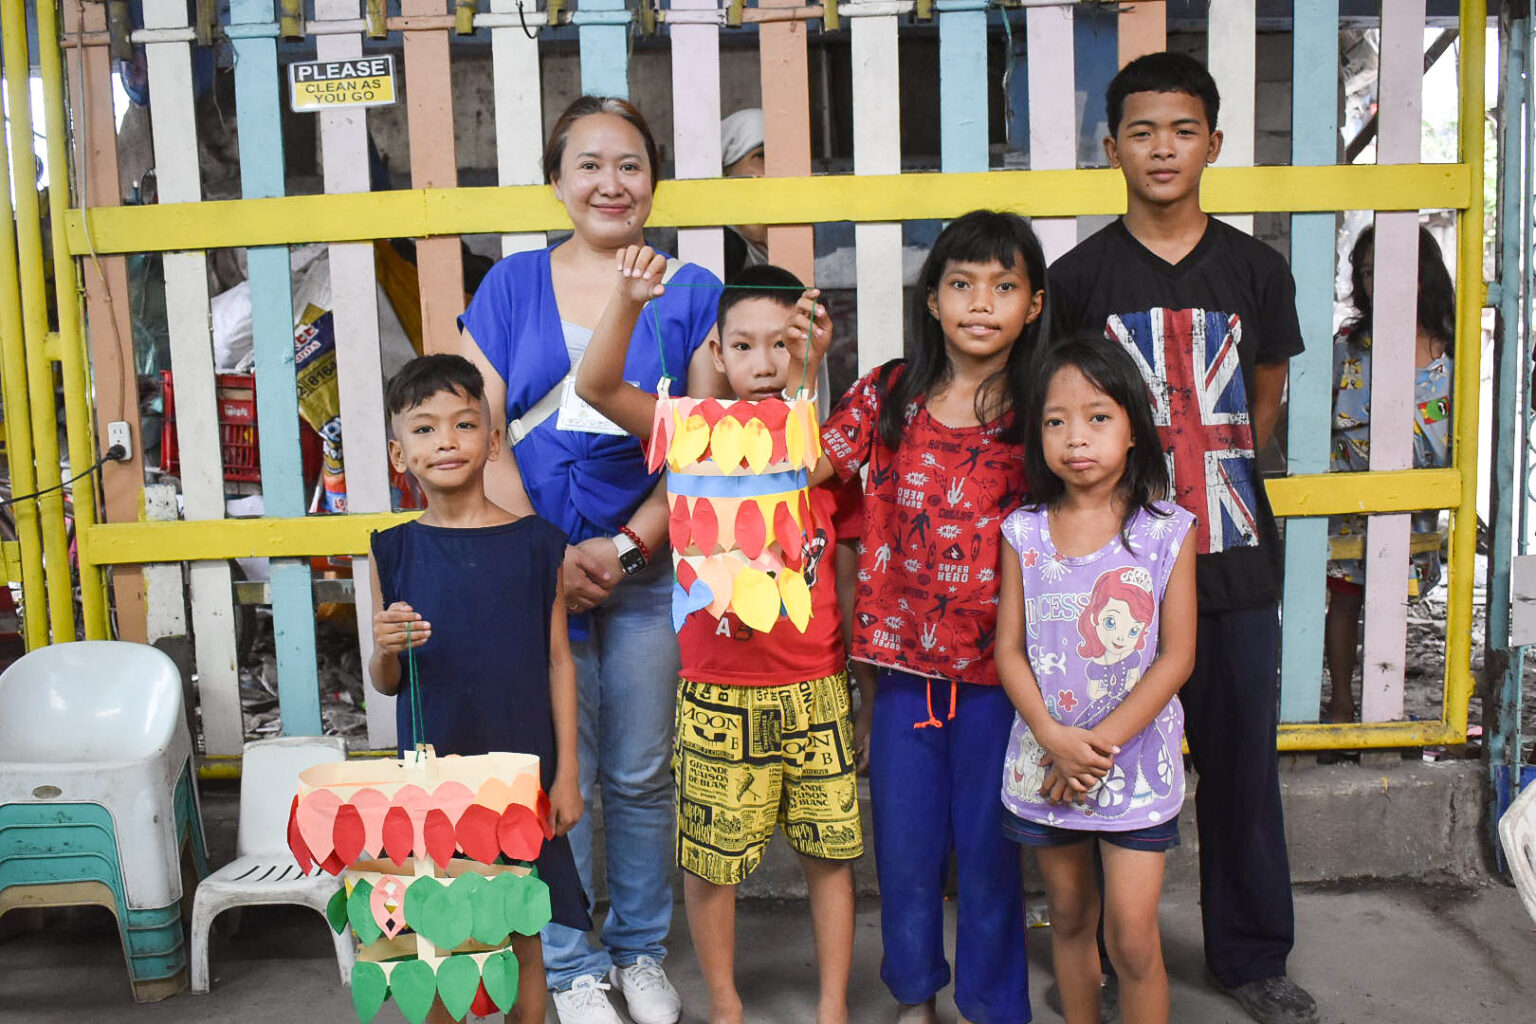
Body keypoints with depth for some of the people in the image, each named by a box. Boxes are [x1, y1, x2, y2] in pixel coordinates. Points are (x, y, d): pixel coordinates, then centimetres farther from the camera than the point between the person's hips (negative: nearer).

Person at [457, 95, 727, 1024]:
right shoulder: (511, 285, 5)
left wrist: (626, 546, -11)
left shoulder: (693, 293, 4)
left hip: (649, 565, 0)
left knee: (642, 774, 10)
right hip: (534, 564, 0)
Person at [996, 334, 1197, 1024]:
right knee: (1069, 918, 16)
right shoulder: (1023, 533, -1)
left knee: (1132, 938, -2)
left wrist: (1101, 742, -14)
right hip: (1043, 759, 3)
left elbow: (1177, 656, -8)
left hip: (1137, 763, -2)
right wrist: (1056, 738, -15)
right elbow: (1009, 650, -1)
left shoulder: (1166, 532, -7)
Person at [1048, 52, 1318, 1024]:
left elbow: (1263, 406, 15)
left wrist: (1202, 474, 8)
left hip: (1232, 555, 2)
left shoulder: (1257, 269, 6)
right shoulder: (1080, 276, 1)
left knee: (1243, 759, 9)